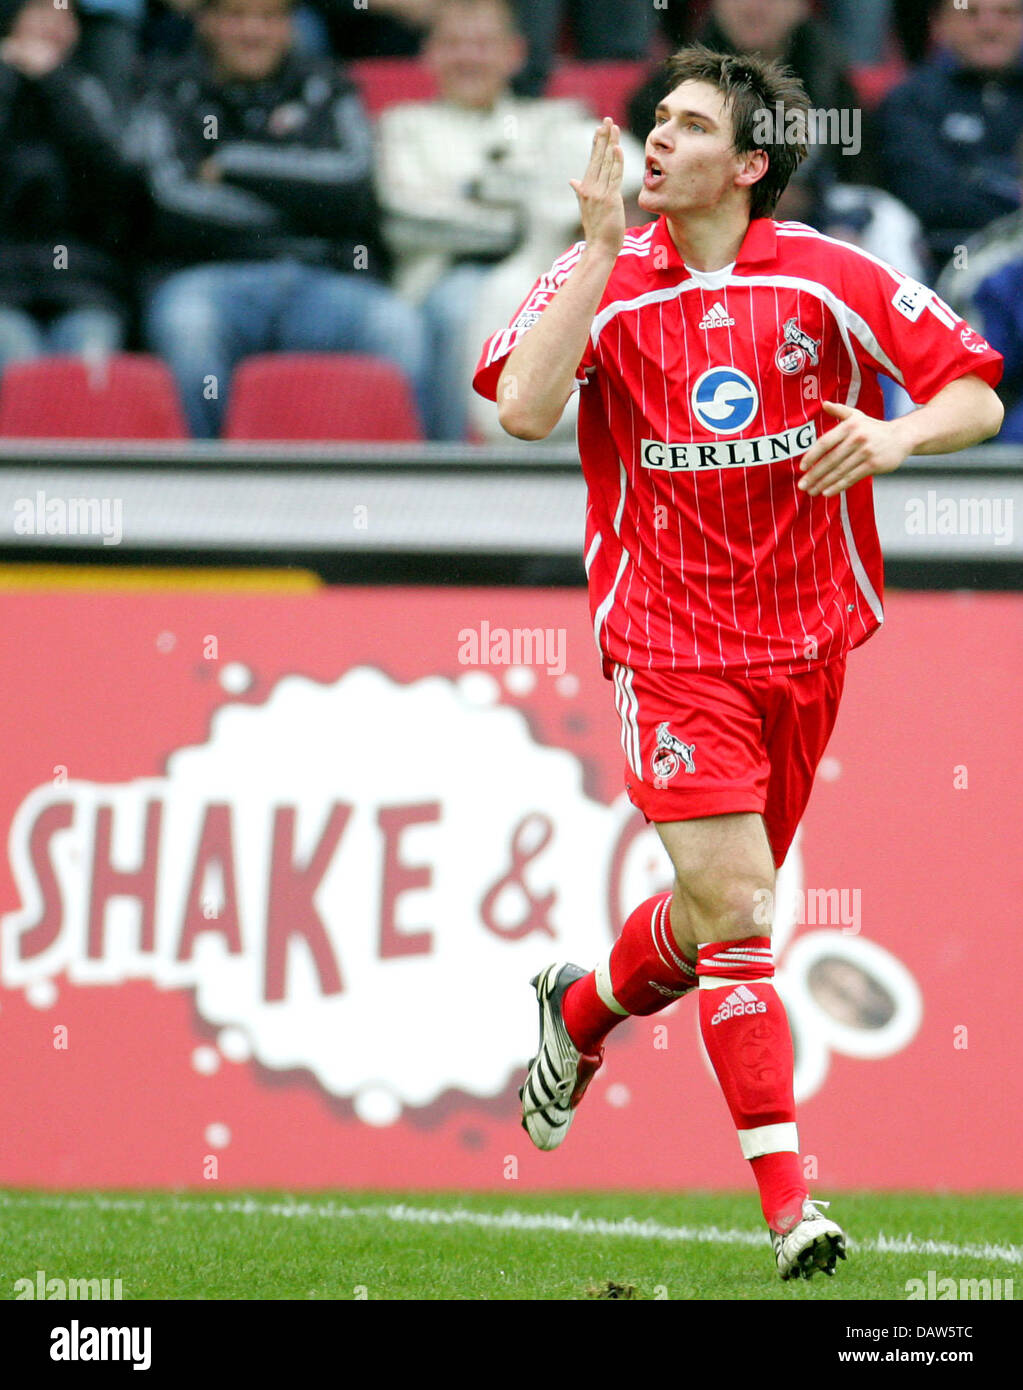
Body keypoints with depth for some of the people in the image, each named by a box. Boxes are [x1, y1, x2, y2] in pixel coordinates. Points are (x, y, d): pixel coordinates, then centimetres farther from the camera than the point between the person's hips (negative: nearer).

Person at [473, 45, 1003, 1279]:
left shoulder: (826, 279, -2)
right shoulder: (599, 277, -3)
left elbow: (976, 392, 1)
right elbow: (523, 409, -19)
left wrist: (895, 437, -21)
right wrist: (602, 251, -20)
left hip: (807, 638, 3)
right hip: (668, 641, -3)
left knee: (728, 909, 14)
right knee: (734, 907, -14)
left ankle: (582, 1011, 47)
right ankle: (788, 1201, -11)